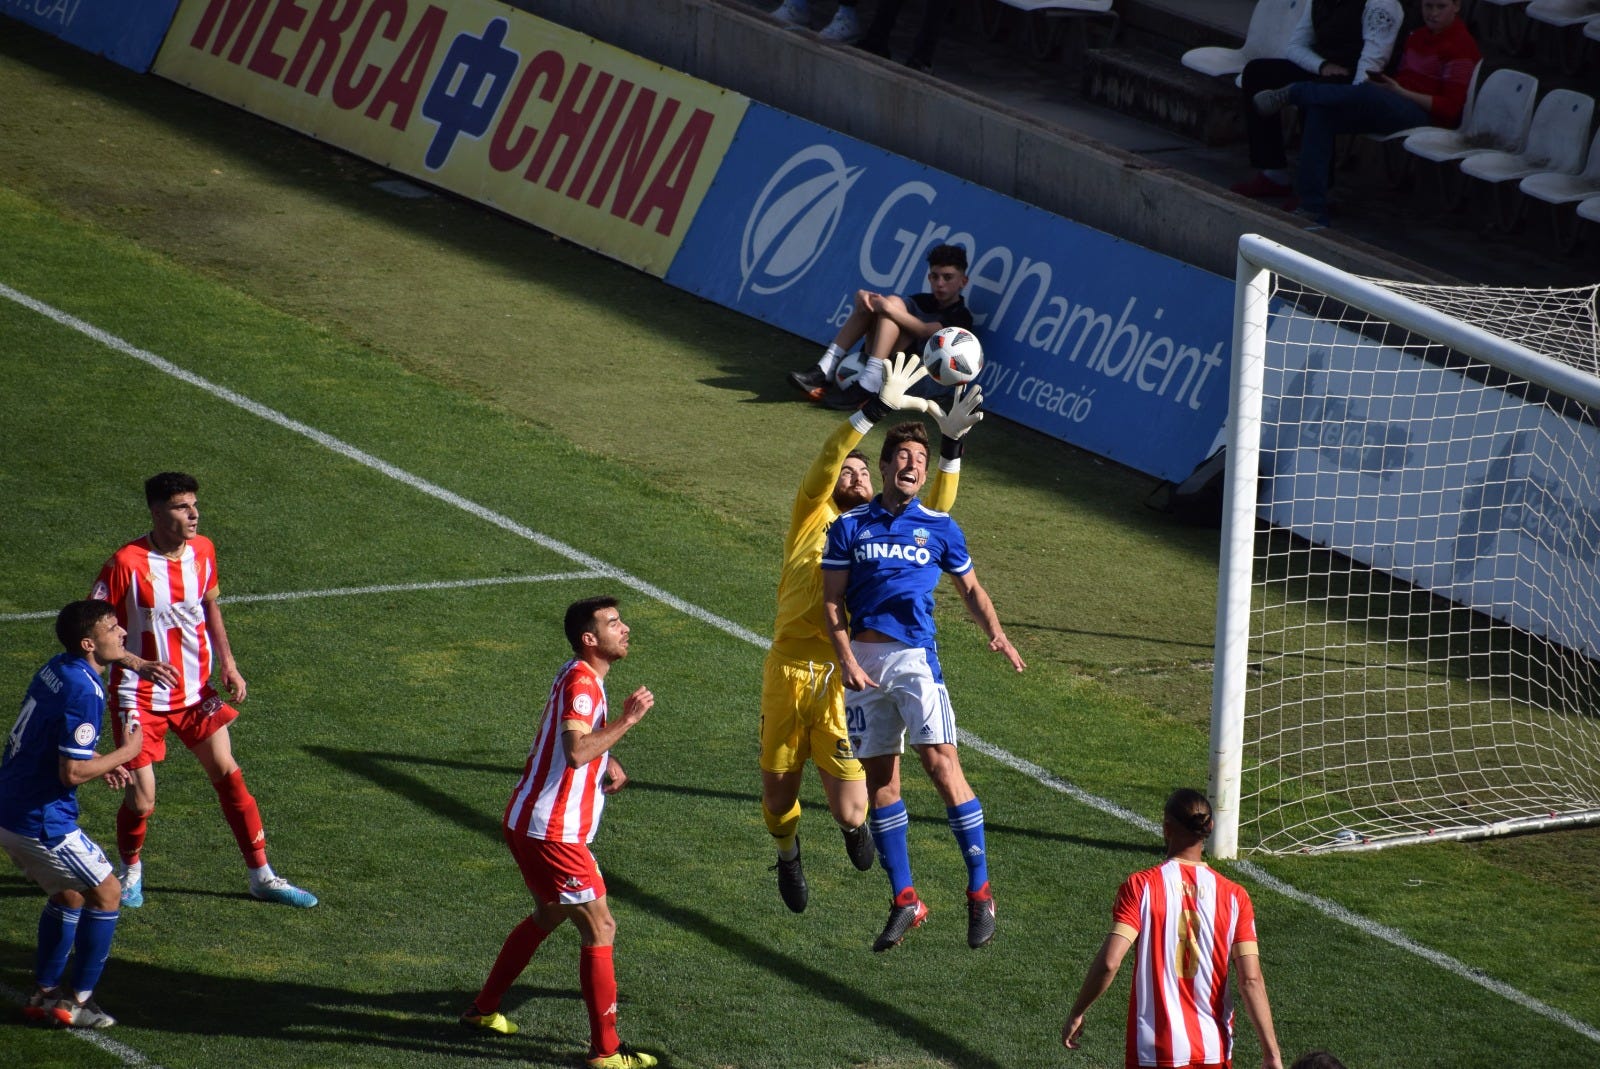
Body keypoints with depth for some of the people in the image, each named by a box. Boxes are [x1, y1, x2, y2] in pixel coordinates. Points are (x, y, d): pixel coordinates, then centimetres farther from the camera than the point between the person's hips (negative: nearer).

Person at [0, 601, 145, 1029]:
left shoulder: (56, 669, 7)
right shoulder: (83, 692, -22)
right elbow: (72, 773, -24)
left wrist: (99, 761, 14)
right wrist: (124, 753, -10)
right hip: (42, 823, -9)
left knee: (69, 894, 23)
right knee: (106, 893, 4)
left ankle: (44, 994, 28)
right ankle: (77, 1000, 8)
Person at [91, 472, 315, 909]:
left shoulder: (203, 551, -2)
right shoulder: (126, 564, -21)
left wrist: (227, 664, 7)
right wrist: (139, 664, -29)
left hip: (195, 691, 5)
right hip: (141, 697, -5)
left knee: (228, 775, 4)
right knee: (141, 798, -3)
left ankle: (262, 876, 15)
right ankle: (130, 869, 27)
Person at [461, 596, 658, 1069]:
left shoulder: (581, 677, 12)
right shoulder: (580, 683, -20)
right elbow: (576, 753, -35)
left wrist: (607, 760, 12)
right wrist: (628, 719, -29)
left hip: (530, 823, 11)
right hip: (551, 832, -11)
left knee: (549, 915, 27)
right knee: (600, 929, -5)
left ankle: (483, 1009, 38)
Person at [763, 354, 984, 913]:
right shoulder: (812, 520, 7)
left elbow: (935, 516, 4)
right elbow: (827, 461, -8)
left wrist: (950, 443, -5)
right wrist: (880, 406, -17)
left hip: (845, 682, 1)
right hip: (789, 673, -1)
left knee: (849, 812, -7)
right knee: (778, 796, 8)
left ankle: (854, 821, 32)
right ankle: (788, 853, 43)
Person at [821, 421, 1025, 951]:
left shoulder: (939, 528, 9)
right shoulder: (850, 527, 8)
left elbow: (971, 589, 18)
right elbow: (832, 601, 5)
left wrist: (996, 632, 0)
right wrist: (847, 661, -8)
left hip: (915, 656, -2)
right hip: (862, 658, 2)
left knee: (940, 762, -15)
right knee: (879, 777, 3)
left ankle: (980, 891, -8)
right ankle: (905, 900, 11)